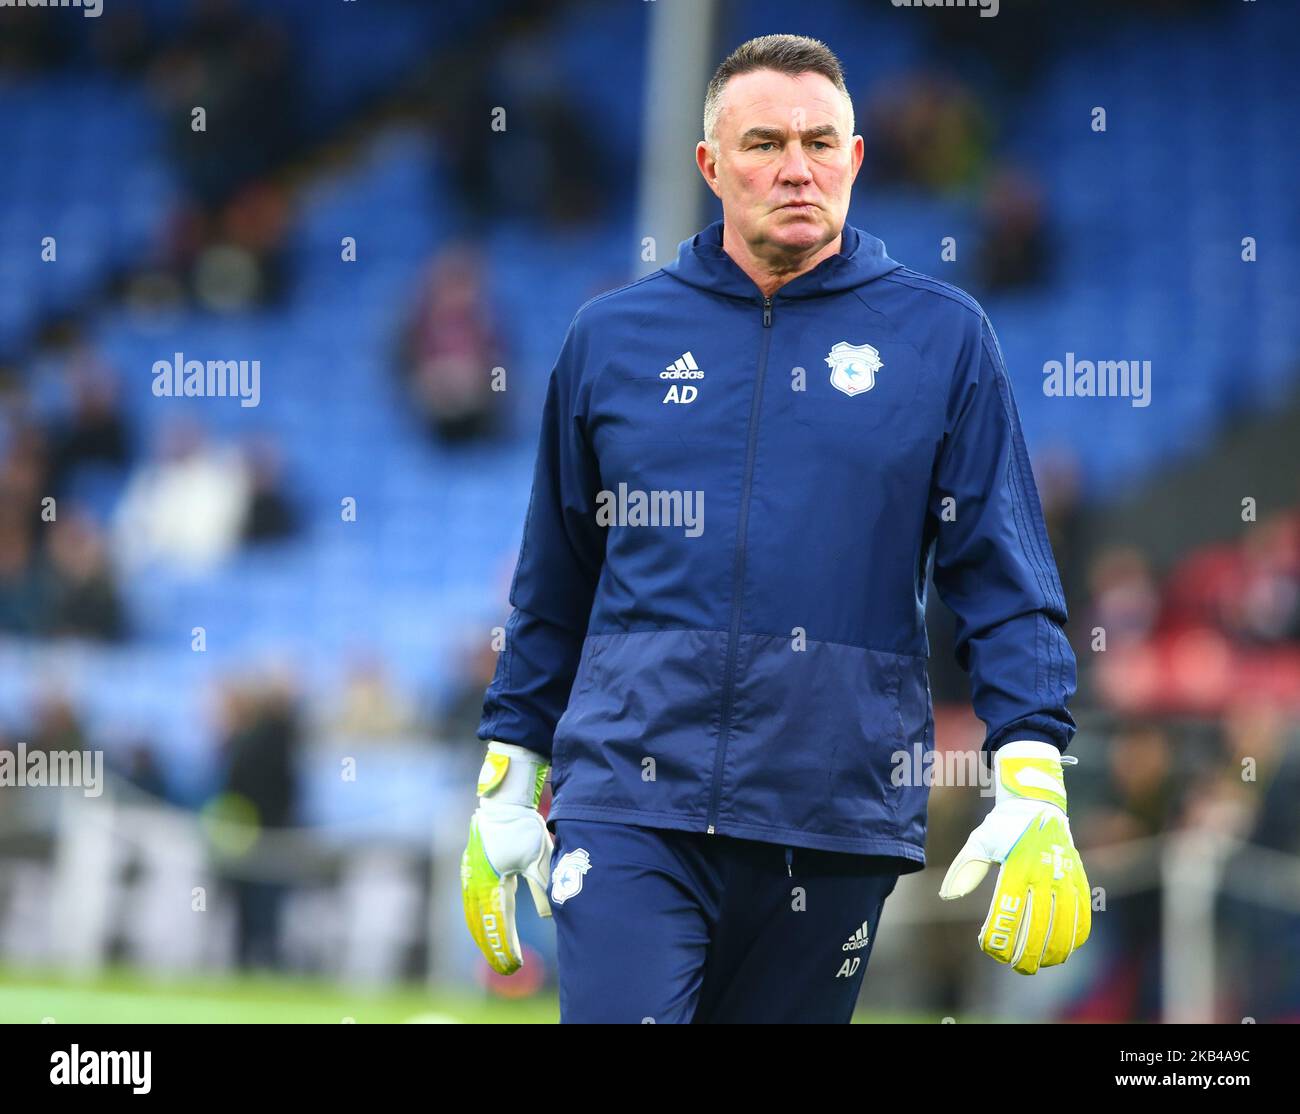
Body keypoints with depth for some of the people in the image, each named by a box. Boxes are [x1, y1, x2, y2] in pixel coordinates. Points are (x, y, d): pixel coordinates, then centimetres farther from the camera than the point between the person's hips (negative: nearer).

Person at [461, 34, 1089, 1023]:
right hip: (629, 801, 0)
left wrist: (1034, 790, -7)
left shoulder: (942, 338, 6)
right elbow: (554, 583, 17)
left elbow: (1005, 580, 3)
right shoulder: (611, 338, 10)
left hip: (841, 816, 0)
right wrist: (505, 785, 16)